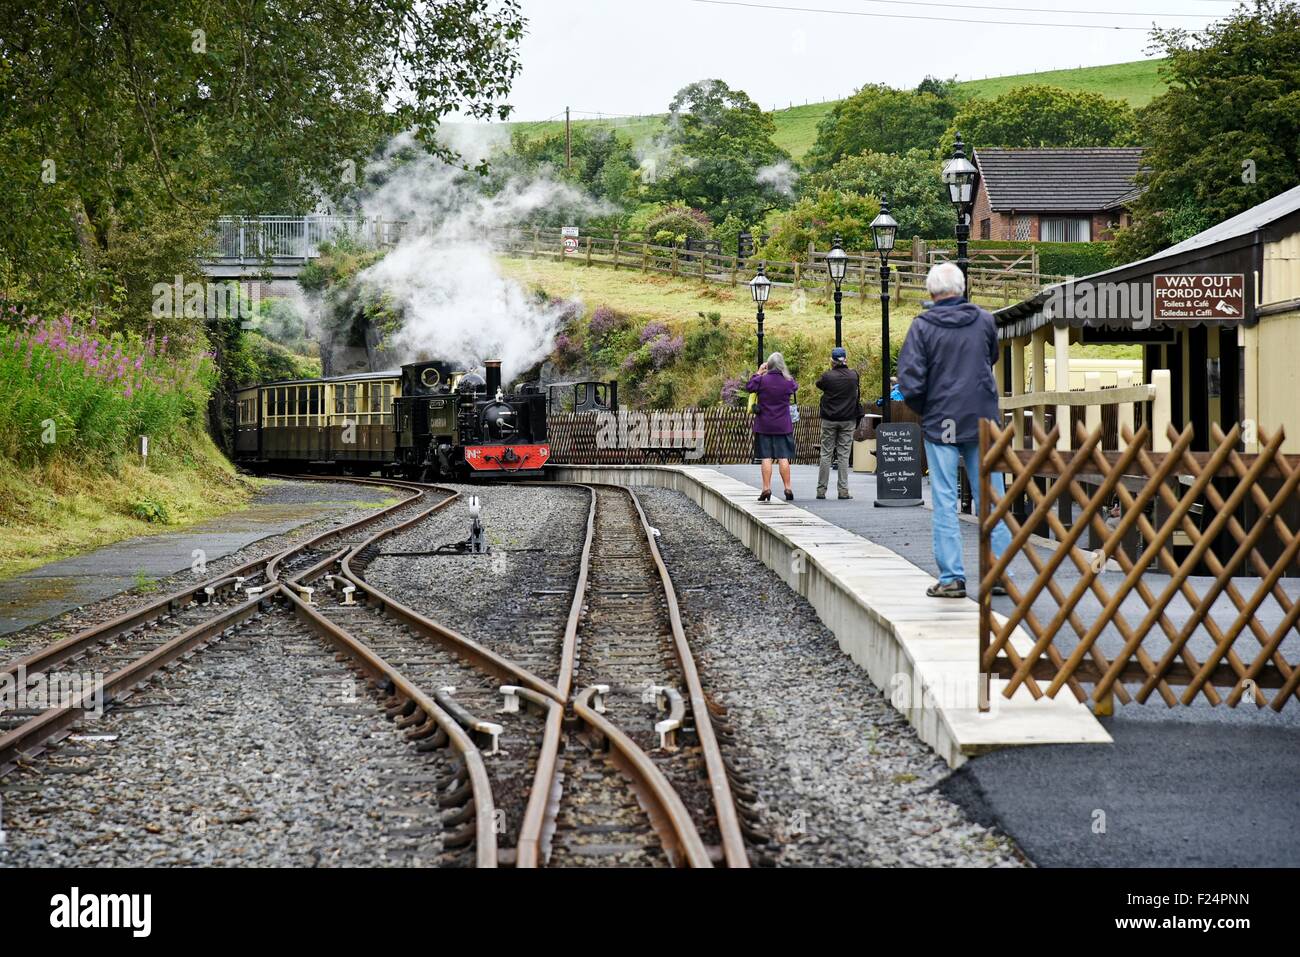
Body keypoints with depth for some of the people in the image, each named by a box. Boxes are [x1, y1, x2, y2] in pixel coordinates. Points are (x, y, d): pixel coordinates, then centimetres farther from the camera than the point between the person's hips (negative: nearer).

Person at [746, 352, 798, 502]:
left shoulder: (762, 380, -10)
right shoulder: (788, 381, -4)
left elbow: (749, 387, 5)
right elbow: (796, 387, 17)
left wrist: (758, 373, 13)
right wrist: (786, 374, 19)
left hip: (764, 426, -1)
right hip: (783, 426, 1)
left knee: (766, 457, 1)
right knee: (783, 457, 4)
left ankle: (766, 488, -2)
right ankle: (788, 488, 4)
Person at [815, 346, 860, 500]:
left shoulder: (827, 376, -10)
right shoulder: (854, 375, -4)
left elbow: (818, 383, 10)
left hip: (829, 420, -1)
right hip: (848, 420, 1)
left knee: (826, 454, 5)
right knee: (844, 455, 4)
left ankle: (821, 490, 5)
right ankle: (843, 490, 0)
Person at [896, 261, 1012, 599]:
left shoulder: (923, 325, -8)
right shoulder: (984, 320, 2)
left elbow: (910, 381, -11)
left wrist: (923, 410, 5)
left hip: (940, 423, -2)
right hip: (983, 421, 2)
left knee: (945, 502, 2)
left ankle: (951, 578, 0)